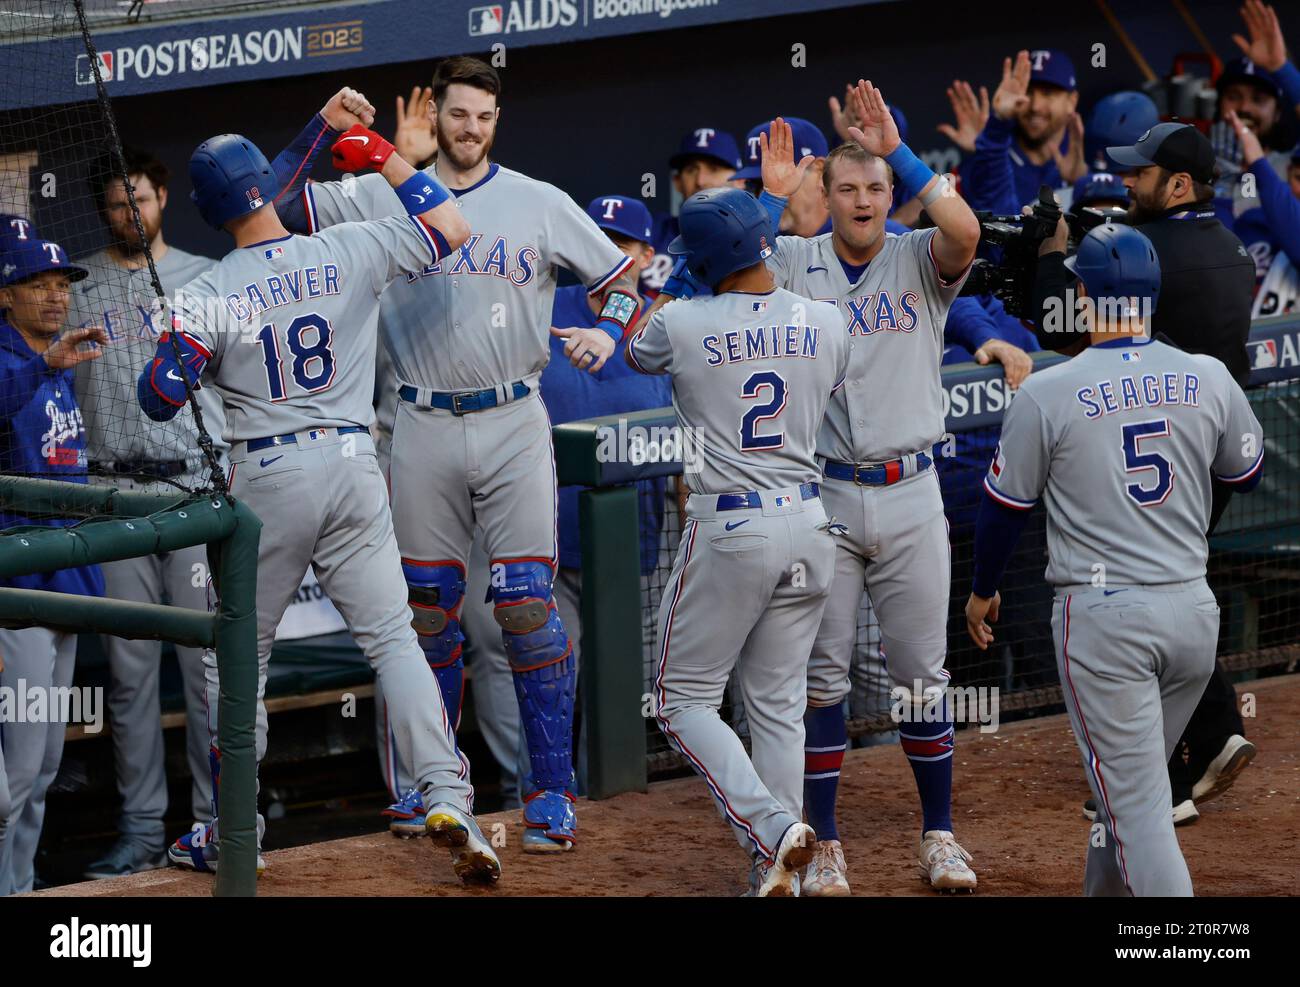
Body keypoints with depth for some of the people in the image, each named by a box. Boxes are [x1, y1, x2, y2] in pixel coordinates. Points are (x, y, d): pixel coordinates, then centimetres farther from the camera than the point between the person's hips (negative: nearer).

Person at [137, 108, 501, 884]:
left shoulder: (210, 298, -9)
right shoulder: (350, 253, -4)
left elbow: (159, 399, -7)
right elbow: (451, 228, 7)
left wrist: (177, 348, 13)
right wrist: (382, 155, 11)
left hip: (268, 482, -2)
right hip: (353, 467, 2)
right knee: (392, 636, 4)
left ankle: (233, 828, 16)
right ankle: (448, 797, -10)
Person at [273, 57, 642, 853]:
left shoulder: (541, 204, 5)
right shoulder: (384, 198, 6)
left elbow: (623, 278, 9)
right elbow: (278, 205, 1)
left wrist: (609, 333, -12)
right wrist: (321, 134, -12)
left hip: (514, 425, -1)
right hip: (424, 430, 2)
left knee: (528, 606, -8)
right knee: (429, 609, 8)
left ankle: (553, 790, -5)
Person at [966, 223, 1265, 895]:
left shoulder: (1046, 394, -9)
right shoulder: (1209, 379, 1)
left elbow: (1005, 505, 2)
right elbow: (1248, 473, 18)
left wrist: (982, 590, 19)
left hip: (1101, 615, -4)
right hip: (1193, 612, 4)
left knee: (1137, 802, -5)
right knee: (1134, 781, 23)